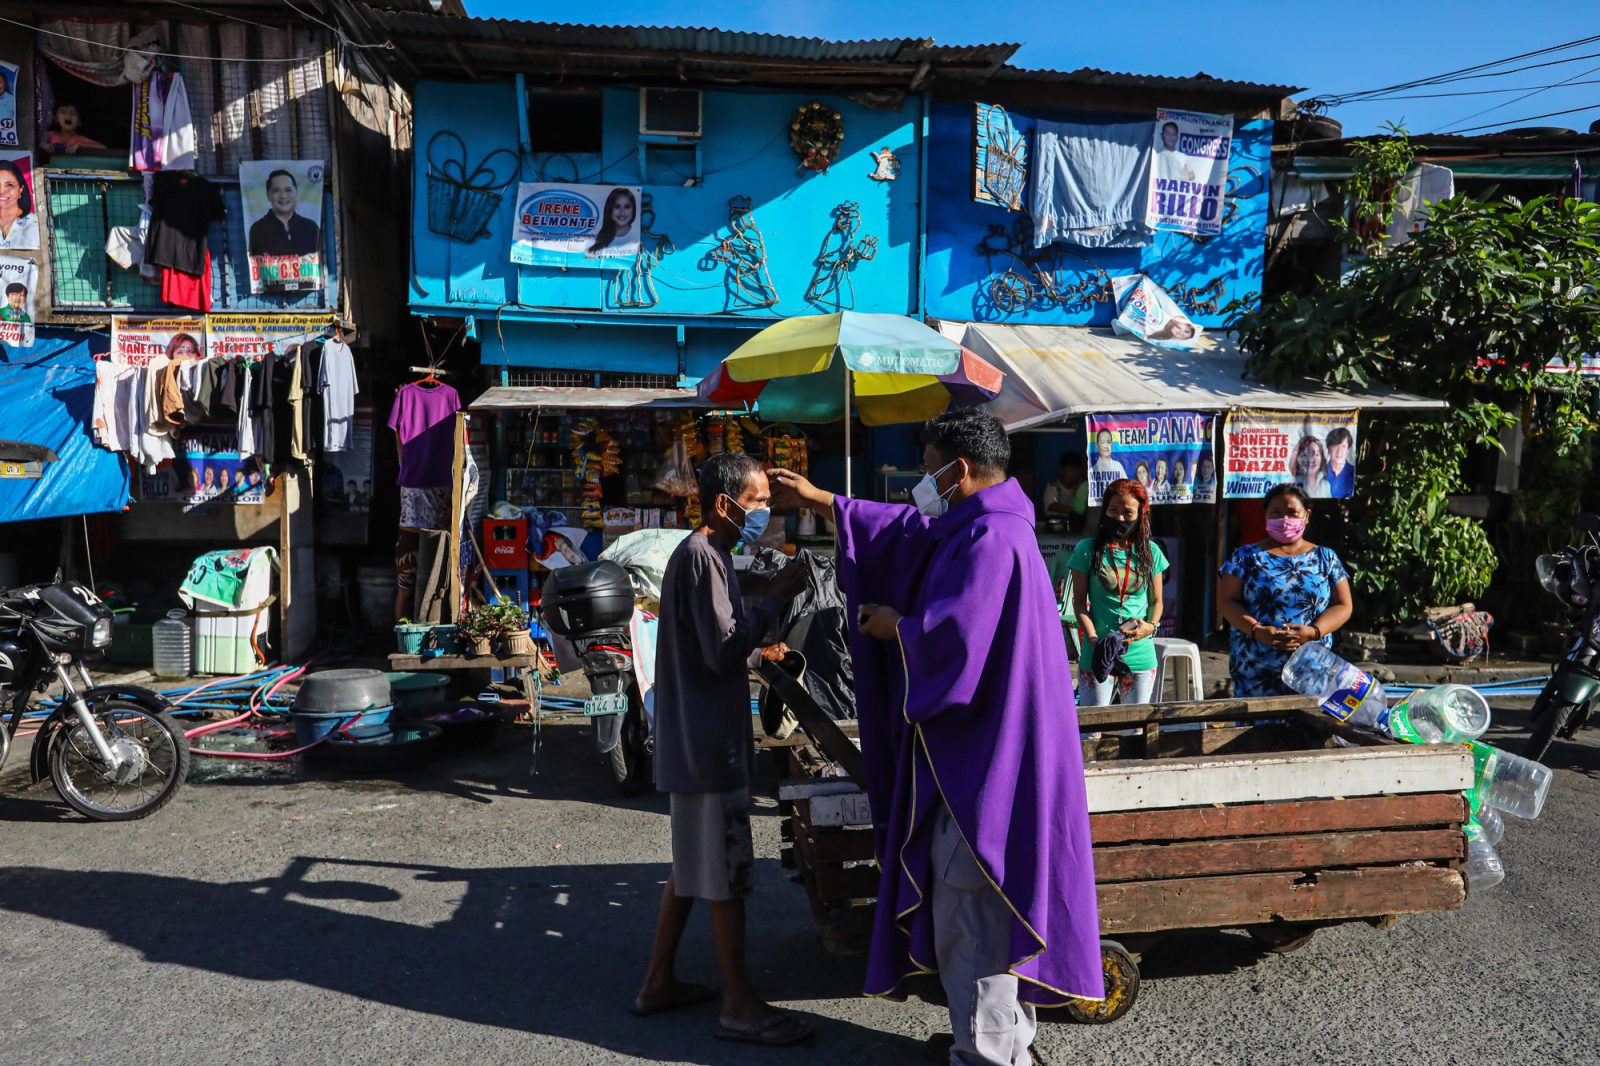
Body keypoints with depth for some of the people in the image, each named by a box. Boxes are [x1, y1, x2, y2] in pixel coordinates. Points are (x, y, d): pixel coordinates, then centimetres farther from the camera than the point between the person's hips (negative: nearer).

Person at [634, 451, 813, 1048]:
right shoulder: (701, 557, -16)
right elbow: (722, 650, -22)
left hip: (698, 737, 10)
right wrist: (777, 598, -16)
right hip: (709, 741, -10)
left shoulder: (704, 554, 16)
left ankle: (659, 982, 28)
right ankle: (738, 1005, 10)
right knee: (727, 871, -1)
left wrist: (758, 653, 18)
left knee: (692, 865, 17)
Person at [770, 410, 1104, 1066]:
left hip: (984, 758, -11)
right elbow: (907, 532, 24)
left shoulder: (991, 538, -20)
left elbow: (951, 633, -30)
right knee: (977, 904, 20)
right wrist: (820, 501, 26)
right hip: (978, 751, 11)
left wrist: (895, 625, -10)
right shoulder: (973, 526, 12)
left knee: (970, 908, 0)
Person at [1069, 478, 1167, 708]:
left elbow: (1156, 600, 12)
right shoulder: (1087, 550, -2)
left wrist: (1151, 626, -9)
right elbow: (1079, 601, -1)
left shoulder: (1151, 552, 6)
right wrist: (1093, 638, -15)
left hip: (1141, 655, 3)